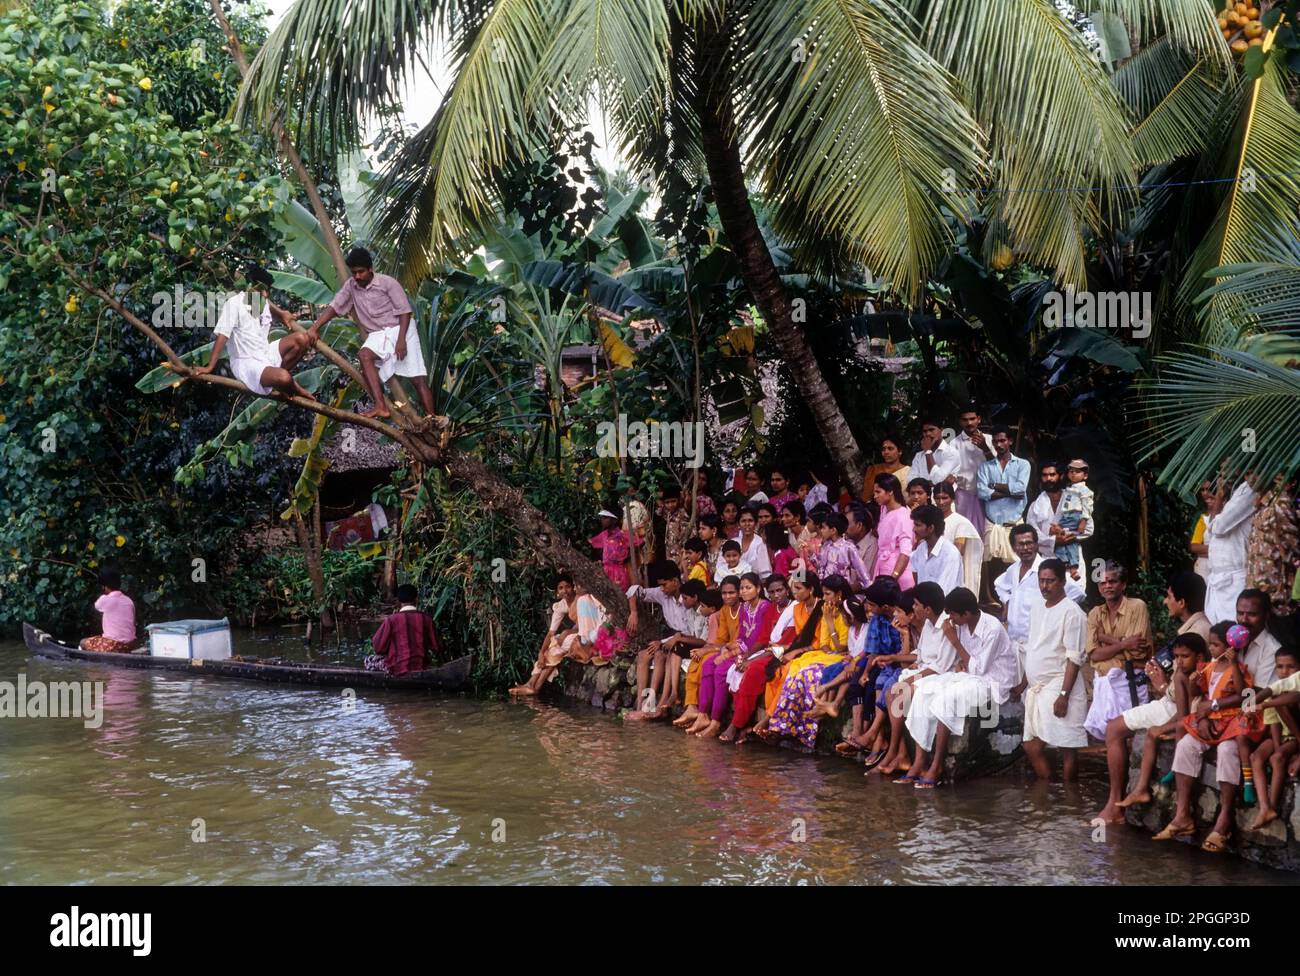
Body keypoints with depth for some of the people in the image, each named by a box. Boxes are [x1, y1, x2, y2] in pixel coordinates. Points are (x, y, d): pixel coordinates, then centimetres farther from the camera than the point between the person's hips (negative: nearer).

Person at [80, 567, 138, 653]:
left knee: (83, 642, 19)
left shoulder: (104, 600, -6)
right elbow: (133, 624, 11)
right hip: (128, 645, 5)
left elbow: (96, 605, 19)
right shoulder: (129, 601, 8)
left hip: (112, 645, -5)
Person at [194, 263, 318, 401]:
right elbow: (222, 336, -21)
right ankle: (296, 392, 5)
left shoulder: (265, 302, 3)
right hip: (246, 363, -8)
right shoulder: (234, 303, -17)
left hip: (266, 355, 8)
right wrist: (209, 367, -24)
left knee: (302, 339, -9)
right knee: (283, 378, -32)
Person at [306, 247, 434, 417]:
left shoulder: (387, 283, -10)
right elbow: (334, 307, 1)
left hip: (400, 330, -4)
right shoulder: (350, 286, 4)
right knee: (365, 355, -29)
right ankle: (380, 406, -34)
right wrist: (315, 328, -12)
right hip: (377, 335, 4)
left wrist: (401, 339, -21)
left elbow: (405, 312, -11)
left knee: (418, 379, -10)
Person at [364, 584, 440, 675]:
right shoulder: (426, 618, -6)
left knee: (369, 661, 22)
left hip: (398, 668, -2)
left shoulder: (391, 619, -13)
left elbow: (378, 647, -7)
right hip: (421, 666, 2)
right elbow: (435, 648, -1)